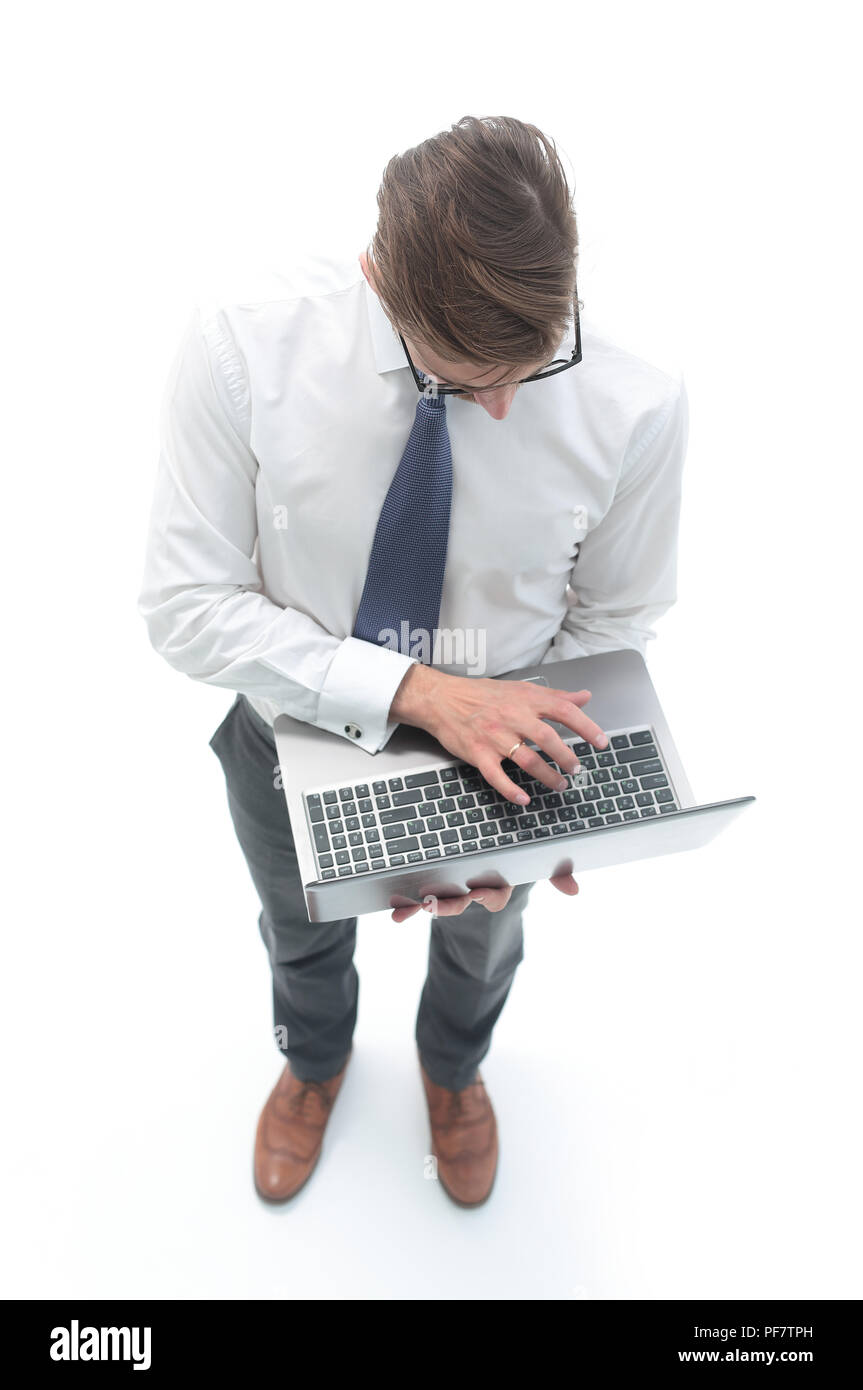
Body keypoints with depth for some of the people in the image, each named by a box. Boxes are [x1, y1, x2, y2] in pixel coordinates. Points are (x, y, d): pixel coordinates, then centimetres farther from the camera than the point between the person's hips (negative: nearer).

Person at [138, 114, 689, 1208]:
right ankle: (315, 1061, 73)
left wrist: (525, 817, -25)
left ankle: (453, 1071, 73)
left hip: (492, 752, 1)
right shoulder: (241, 349, -29)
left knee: (478, 943, 32)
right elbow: (186, 606, -24)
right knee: (302, 934, 32)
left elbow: (609, 627, -12)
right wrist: (416, 689, -35)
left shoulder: (637, 408, -27)